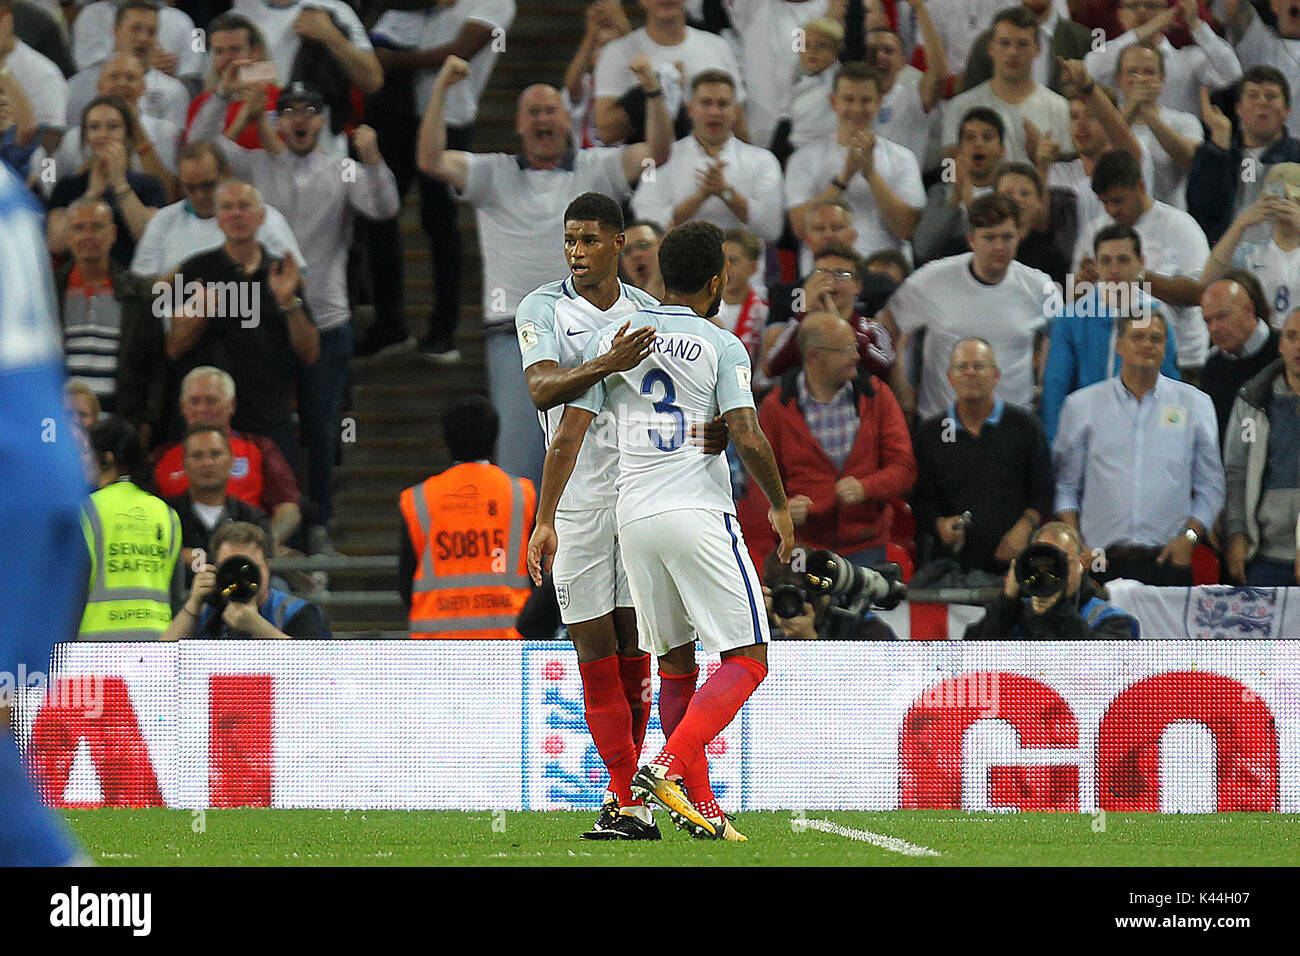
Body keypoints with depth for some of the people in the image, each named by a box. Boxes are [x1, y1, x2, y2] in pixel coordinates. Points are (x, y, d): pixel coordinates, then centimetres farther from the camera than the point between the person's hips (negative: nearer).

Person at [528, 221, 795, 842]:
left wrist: (545, 521, 8)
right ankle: (666, 768, -22)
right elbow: (749, 441, -11)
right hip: (700, 513, -5)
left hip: (634, 517, 5)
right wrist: (780, 507, 4)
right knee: (746, 661, -3)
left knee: (676, 664, 15)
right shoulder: (721, 347, -2)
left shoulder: (610, 340, 10)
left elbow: (567, 436, 4)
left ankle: (700, 803, 9)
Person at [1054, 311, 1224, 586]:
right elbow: (1065, 487, 12)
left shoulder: (1196, 404, 11)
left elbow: (1210, 488, 12)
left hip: (1166, 559, 0)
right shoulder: (1082, 405, 11)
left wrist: (1189, 536, -3)